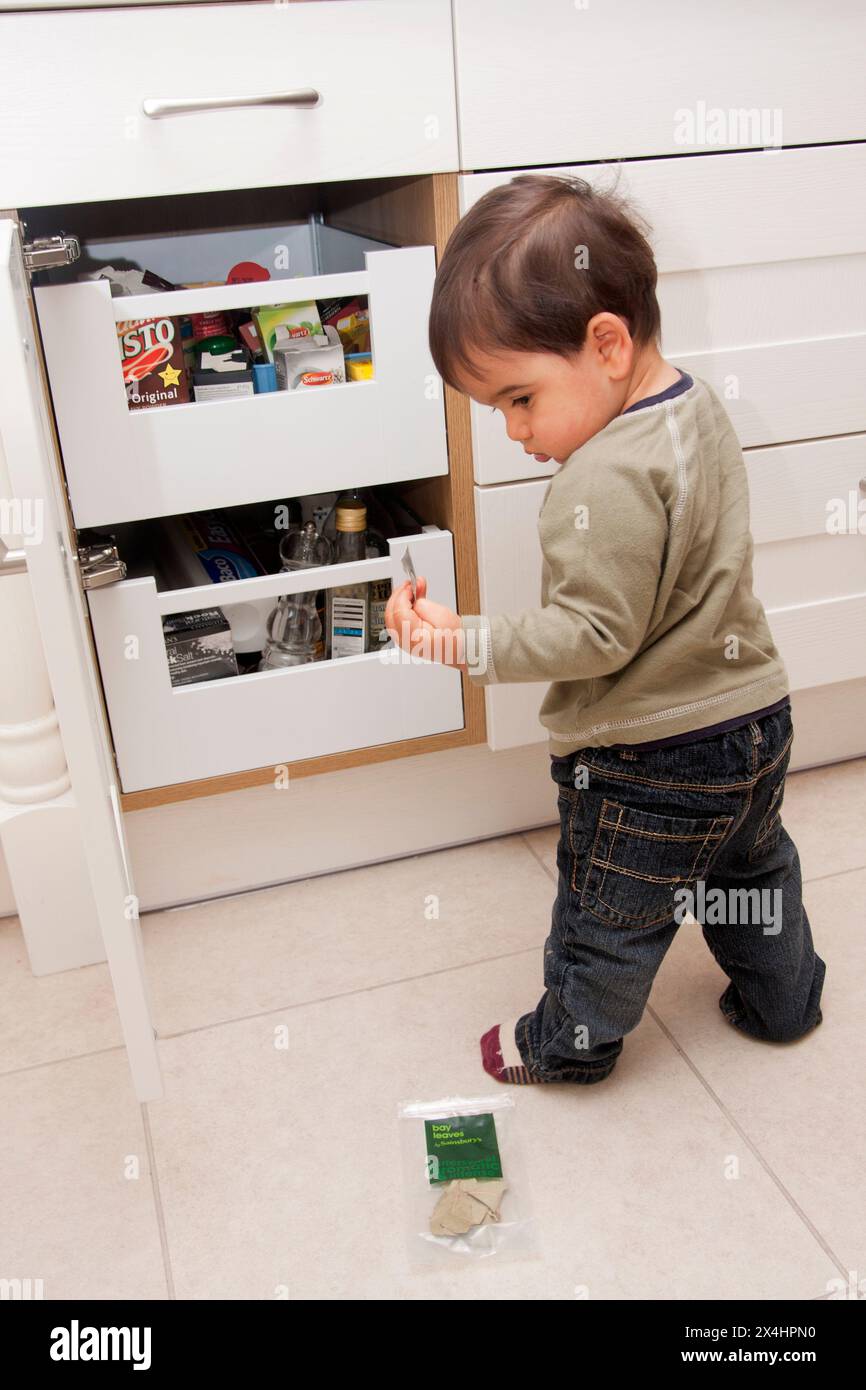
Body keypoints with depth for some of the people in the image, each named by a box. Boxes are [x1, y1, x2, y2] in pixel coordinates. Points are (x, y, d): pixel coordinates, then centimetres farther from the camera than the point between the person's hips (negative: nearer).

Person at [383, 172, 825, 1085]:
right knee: (754, 872, 29)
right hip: (756, 721, 9)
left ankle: (573, 1043, 38)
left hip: (647, 761, -9)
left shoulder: (608, 479, -30)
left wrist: (468, 642, -24)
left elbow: (595, 634, -26)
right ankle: (782, 1002, 51)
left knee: (610, 915, 15)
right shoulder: (698, 407, -1)